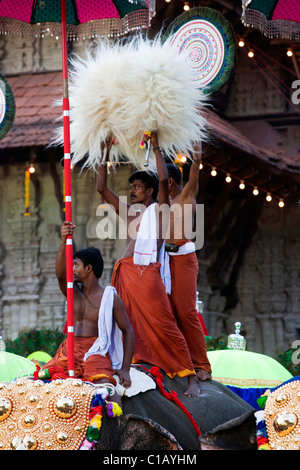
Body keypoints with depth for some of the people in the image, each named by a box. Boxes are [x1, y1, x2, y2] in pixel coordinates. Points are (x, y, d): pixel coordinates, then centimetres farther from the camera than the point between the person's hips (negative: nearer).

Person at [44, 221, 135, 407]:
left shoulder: (110, 298, 3)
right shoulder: (73, 292, 13)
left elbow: (128, 331, 4)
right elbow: (60, 274, -9)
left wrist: (125, 369, -5)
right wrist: (64, 241, -24)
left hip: (96, 352, -4)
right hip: (69, 350, 4)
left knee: (105, 386, -34)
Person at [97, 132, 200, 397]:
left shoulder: (159, 210, 7)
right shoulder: (129, 215, 22)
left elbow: (163, 179, -8)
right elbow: (102, 188, 23)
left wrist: (156, 147, 0)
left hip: (147, 273, -6)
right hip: (125, 273, 6)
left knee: (165, 327, -10)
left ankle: (191, 378, -8)